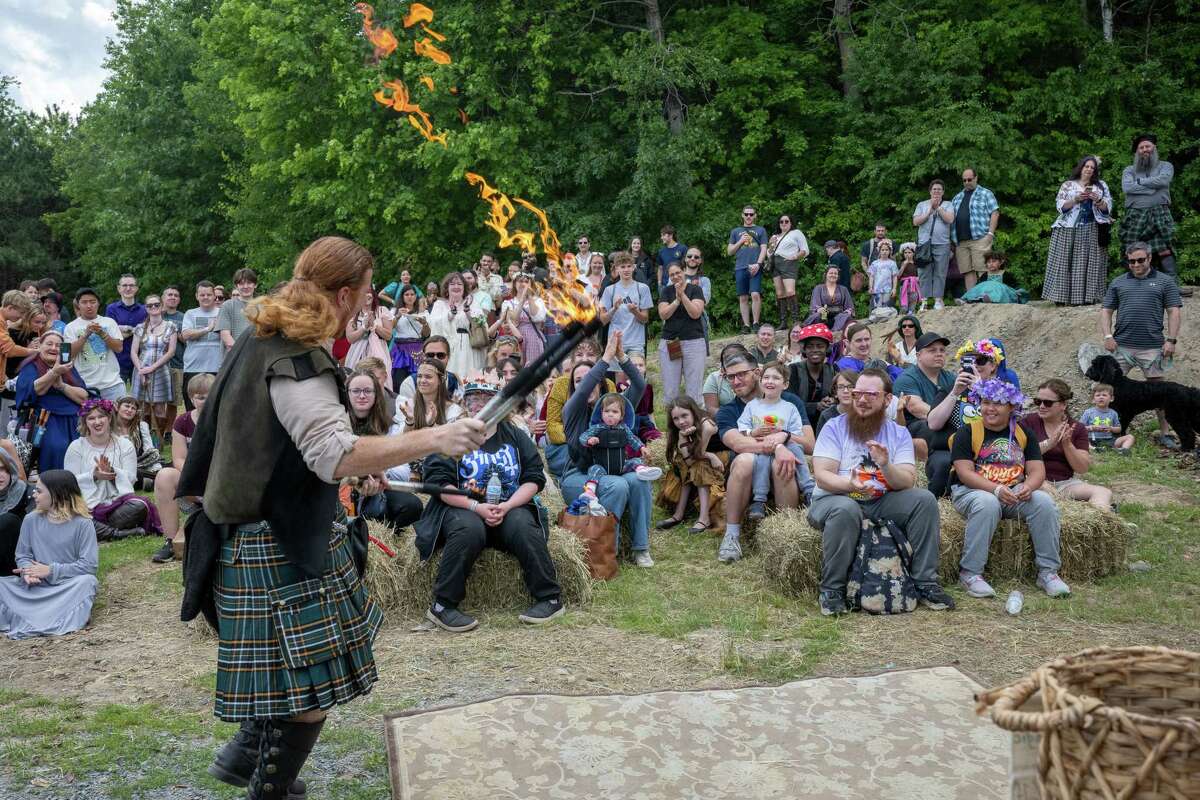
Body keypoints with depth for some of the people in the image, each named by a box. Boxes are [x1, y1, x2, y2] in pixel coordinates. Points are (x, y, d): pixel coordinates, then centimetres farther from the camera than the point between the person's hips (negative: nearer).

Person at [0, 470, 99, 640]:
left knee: (87, 581, -34)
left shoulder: (82, 524, -8)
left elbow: (90, 565, -12)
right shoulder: (31, 520, 4)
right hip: (36, 587, 4)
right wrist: (27, 570, -14)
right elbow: (23, 555, 9)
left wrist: (51, 570, -15)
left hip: (68, 587, -4)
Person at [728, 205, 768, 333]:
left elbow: (764, 249, 5)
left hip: (755, 268, -2)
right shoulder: (735, 231, 18)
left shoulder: (760, 230, 14)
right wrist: (740, 242, 0)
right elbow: (729, 251, 16)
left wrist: (758, 264, -10)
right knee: (743, 298, 1)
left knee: (755, 295, -14)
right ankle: (746, 325, 4)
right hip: (740, 268, 2)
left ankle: (756, 323, -6)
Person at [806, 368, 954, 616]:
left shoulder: (899, 433, 4)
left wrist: (885, 467, -30)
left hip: (880, 503, 3)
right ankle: (832, 590, -20)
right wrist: (850, 484, -34)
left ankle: (925, 583, -8)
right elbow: (822, 476, -14)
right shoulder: (834, 427, -4)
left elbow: (907, 482, -9)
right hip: (833, 500, -3)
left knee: (924, 499, -17)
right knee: (846, 509, -36)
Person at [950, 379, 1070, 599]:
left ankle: (1048, 571, -13)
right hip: (972, 491, -4)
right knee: (987, 504, -37)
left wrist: (1028, 487, -20)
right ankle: (970, 573, -29)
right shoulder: (967, 432, -3)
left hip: (1015, 493, 4)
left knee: (1044, 501, -23)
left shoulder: (1023, 433, 10)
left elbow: (1037, 470, 4)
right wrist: (996, 489, -27)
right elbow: (965, 472, -13)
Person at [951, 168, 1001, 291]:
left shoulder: (985, 193, 9)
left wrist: (990, 233, -11)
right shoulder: (957, 198, 23)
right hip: (961, 241, 5)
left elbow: (995, 213, 1)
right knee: (967, 271, 1)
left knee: (982, 270, -11)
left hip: (980, 238, -5)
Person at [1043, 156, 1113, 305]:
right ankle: (1062, 296, -7)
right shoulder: (1068, 185, 11)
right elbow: (1061, 206, 1)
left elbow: (1107, 207, 8)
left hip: (1091, 231, 2)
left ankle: (1087, 297, -2)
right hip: (1069, 230, -1)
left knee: (1089, 264, -3)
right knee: (1066, 263, -7)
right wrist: (1076, 199, -13)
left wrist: (1097, 200, -11)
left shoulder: (1101, 186, 16)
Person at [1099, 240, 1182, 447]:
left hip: (1152, 347, -2)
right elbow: (1106, 311, 12)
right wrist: (1107, 336, -1)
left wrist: (1171, 340, -5)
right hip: (1121, 345, 2)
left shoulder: (1165, 281, 8)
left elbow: (1174, 312, 4)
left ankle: (1165, 432, 12)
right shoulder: (1118, 283, 13)